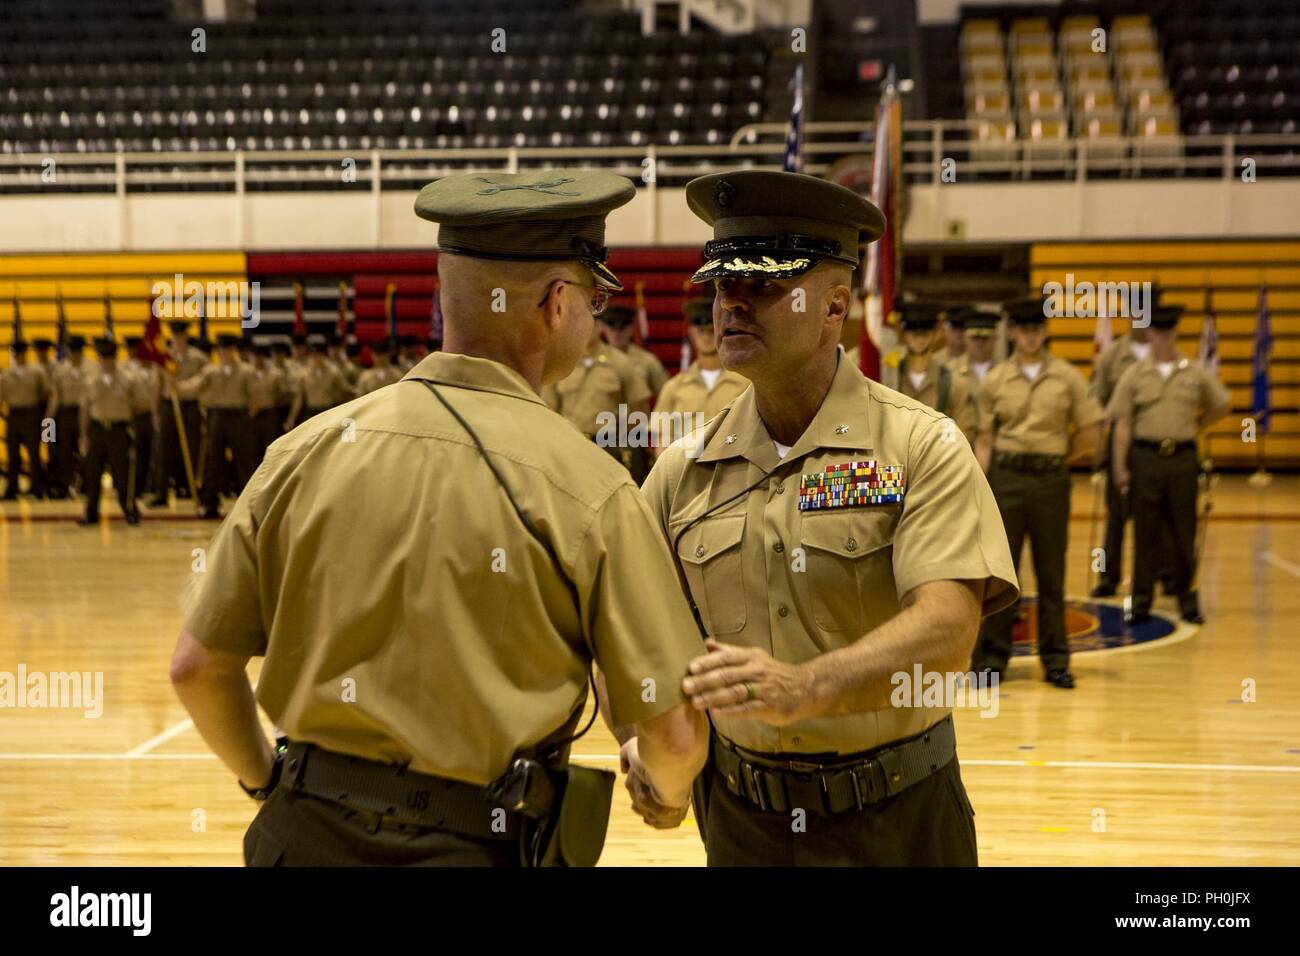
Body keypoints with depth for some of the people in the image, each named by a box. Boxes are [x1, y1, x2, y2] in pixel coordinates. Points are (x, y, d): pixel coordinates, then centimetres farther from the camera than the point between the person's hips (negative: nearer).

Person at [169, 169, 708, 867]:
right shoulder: (586, 488, -12)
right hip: (477, 842, -4)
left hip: (308, 834, 4)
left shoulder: (307, 450, -2)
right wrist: (661, 784, 13)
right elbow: (674, 734, -10)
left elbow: (198, 666, 3)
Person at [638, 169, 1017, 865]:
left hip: (895, 817, -3)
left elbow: (946, 627, -21)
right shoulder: (685, 469, 1)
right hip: (741, 818, 3)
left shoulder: (921, 449, -9)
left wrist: (805, 688, -36)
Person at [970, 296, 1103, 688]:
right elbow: (984, 440, 6)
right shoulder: (995, 381, 5)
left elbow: (1088, 437, 6)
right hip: (1005, 478, 0)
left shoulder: (1067, 377, 3)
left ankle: (1056, 659, 13)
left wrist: (1053, 460, 7)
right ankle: (992, 656, 9)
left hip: (1052, 479, 0)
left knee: (1052, 572, 5)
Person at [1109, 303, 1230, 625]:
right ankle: (1141, 601, 9)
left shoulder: (1196, 373, 5)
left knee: (1183, 532, 4)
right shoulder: (1134, 374, 1)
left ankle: (1187, 598, 14)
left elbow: (1220, 405, 19)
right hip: (1146, 456, -1)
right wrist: (1120, 466, -5)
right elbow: (1123, 423, 0)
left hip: (1183, 457, 1)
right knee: (1145, 532, 3)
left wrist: (1194, 426, 13)